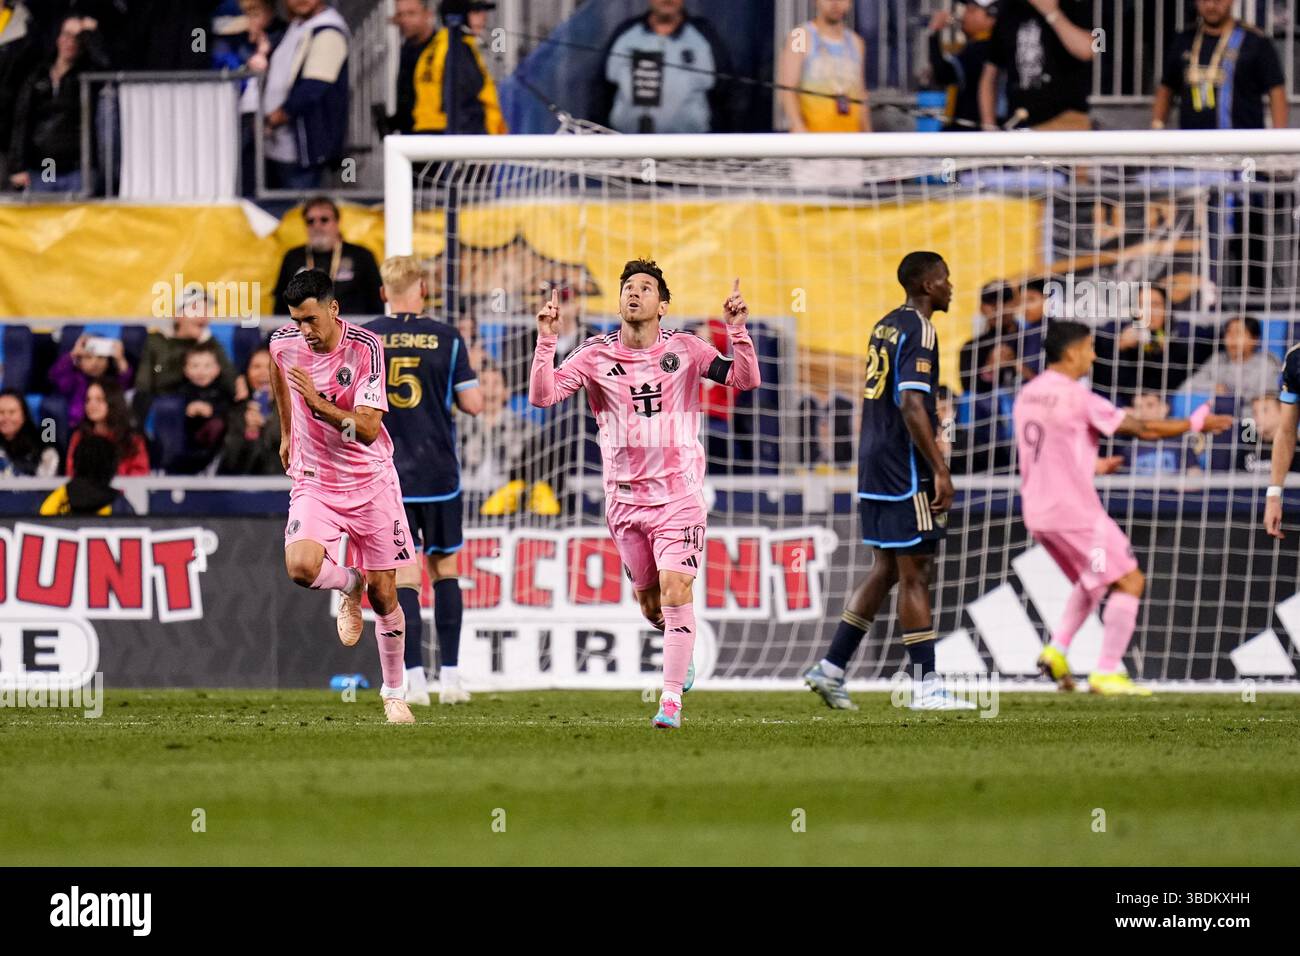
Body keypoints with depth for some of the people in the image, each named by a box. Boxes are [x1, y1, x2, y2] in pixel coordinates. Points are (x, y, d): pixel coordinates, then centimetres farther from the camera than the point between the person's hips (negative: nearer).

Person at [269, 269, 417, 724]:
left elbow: (368, 429, -25)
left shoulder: (365, 347, -19)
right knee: (301, 567, -25)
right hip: (314, 481, 2)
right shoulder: (284, 342, -8)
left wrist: (318, 402, -36)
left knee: (383, 596, 2)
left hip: (370, 483, -2)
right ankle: (348, 585, 10)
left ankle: (394, 692, 23)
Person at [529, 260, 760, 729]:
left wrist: (737, 329, -20)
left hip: (678, 493, -2)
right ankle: (680, 653, 44)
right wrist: (546, 341, -19)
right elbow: (541, 396, -8)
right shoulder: (595, 355, 0)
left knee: (674, 590, -16)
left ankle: (671, 699, -12)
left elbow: (746, 380, -8)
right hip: (624, 497, 2)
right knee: (649, 603, 11)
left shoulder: (685, 350, -2)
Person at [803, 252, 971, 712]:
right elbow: (911, 406, -22)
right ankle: (926, 688, -3)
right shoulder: (919, 331, -13)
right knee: (915, 576, -5)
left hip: (874, 467, 9)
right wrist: (940, 471, -21)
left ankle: (831, 669, 14)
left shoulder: (885, 327, 15)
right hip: (904, 472, -9)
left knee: (885, 570, 15)